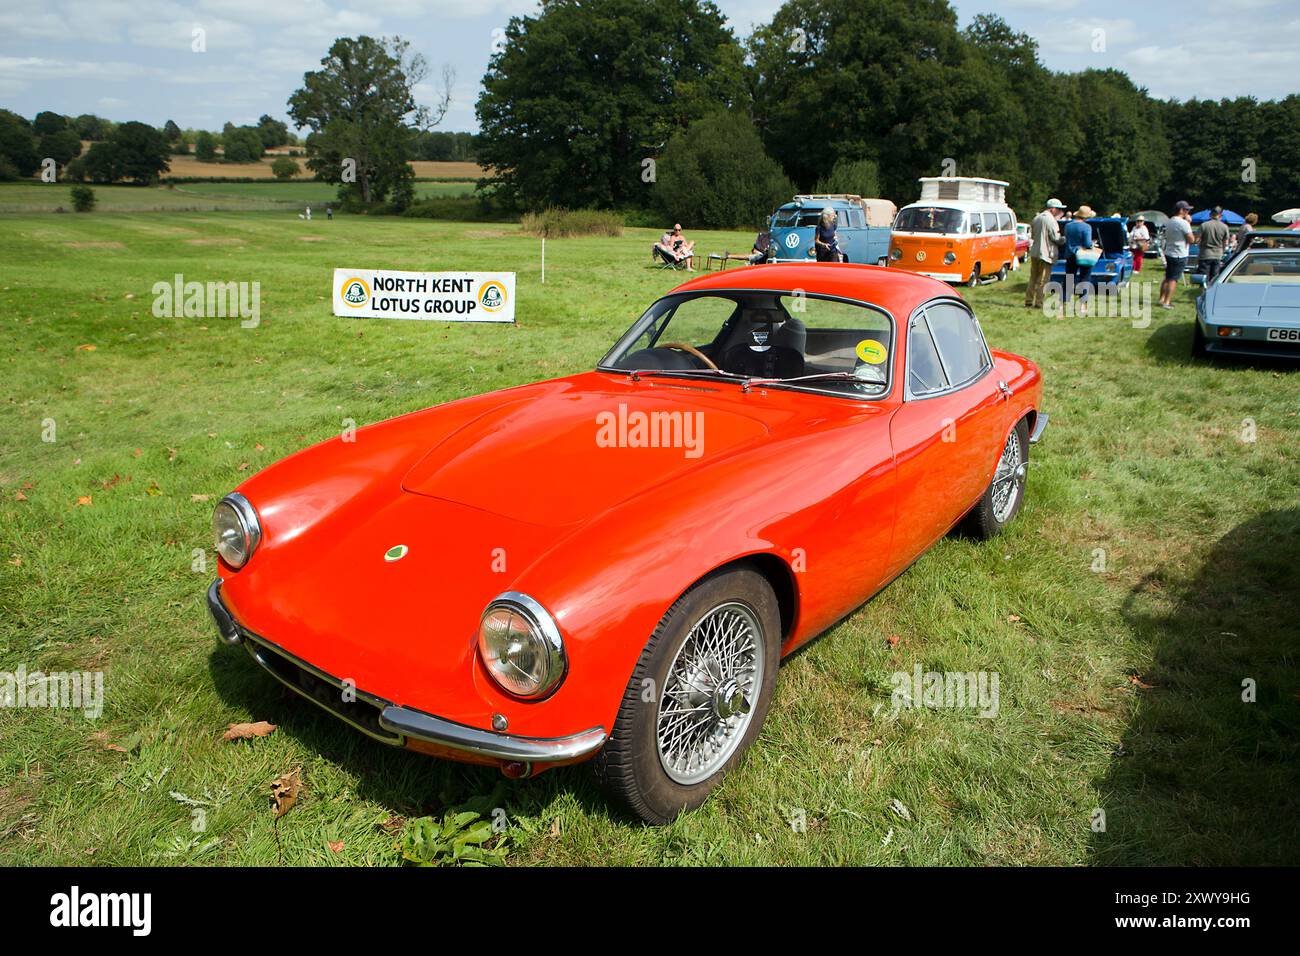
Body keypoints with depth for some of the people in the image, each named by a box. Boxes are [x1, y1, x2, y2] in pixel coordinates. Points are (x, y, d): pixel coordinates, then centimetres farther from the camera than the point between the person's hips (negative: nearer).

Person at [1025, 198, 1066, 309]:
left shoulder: (1036, 218, 11)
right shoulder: (1050, 220, -14)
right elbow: (1055, 238, -14)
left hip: (1034, 253, 8)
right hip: (1045, 253, -8)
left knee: (1033, 279, 13)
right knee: (1042, 281, -3)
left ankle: (1028, 301, 14)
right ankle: (1038, 303, -2)